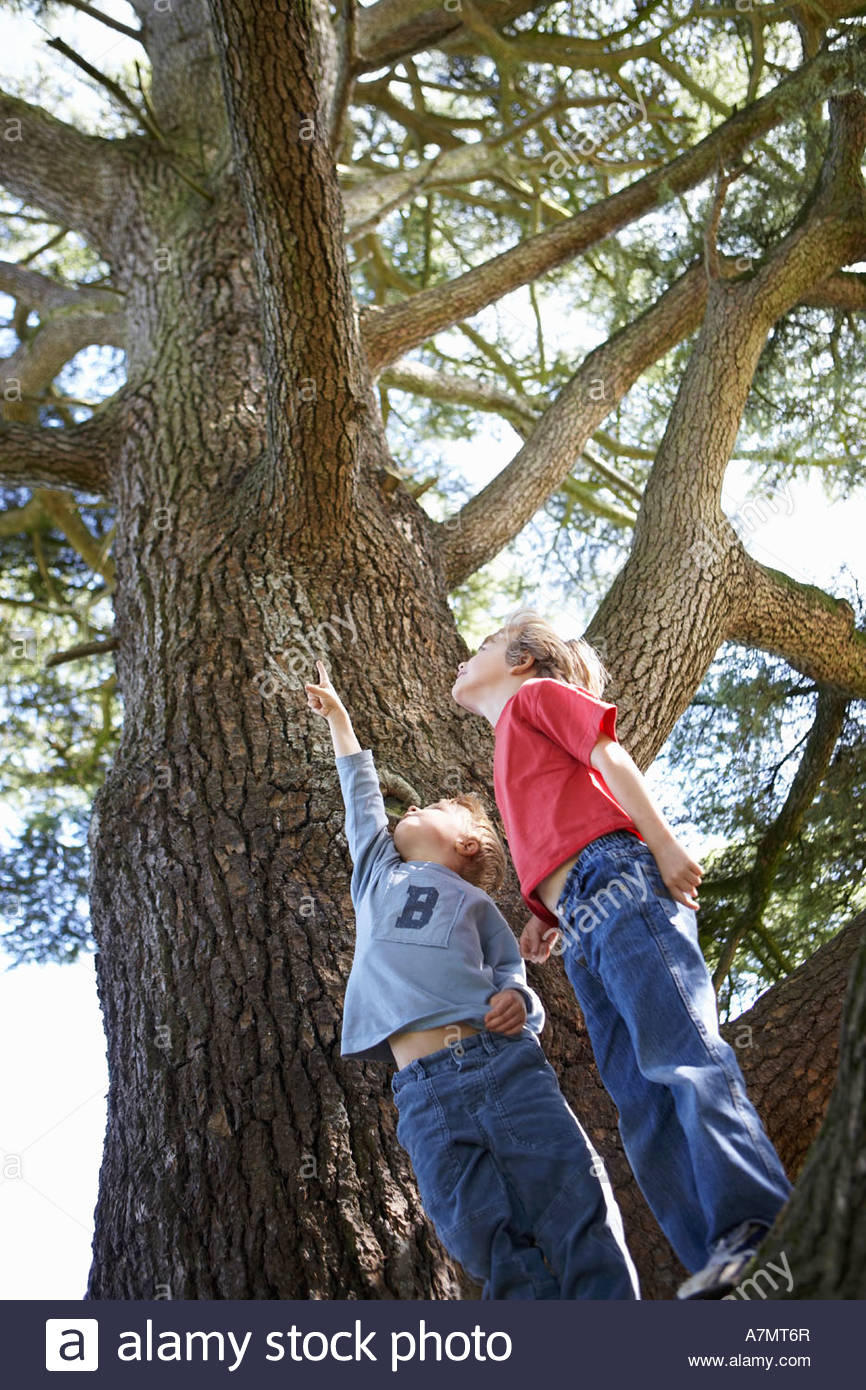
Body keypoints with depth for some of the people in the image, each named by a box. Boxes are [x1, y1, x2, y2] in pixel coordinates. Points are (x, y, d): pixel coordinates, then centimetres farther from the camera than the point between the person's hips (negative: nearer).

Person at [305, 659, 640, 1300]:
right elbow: (362, 796, 42)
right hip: (425, 1092, 1)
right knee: (500, 1256, -11)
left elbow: (511, 974, 13)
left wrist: (516, 1000, -10)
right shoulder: (377, 874, 29)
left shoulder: (475, 900, 23)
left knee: (585, 1228, -13)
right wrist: (336, 716, 50)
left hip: (505, 1062, -1)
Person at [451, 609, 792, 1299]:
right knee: (643, 1102, -4)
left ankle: (755, 1229, -26)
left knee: (677, 1051, -20)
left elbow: (611, 758, -1)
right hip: (583, 932, 8)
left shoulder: (536, 694, 14)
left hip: (618, 885, -8)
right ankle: (725, 1269, -10)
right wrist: (551, 916, 15)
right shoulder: (511, 753, 35)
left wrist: (667, 847, -13)